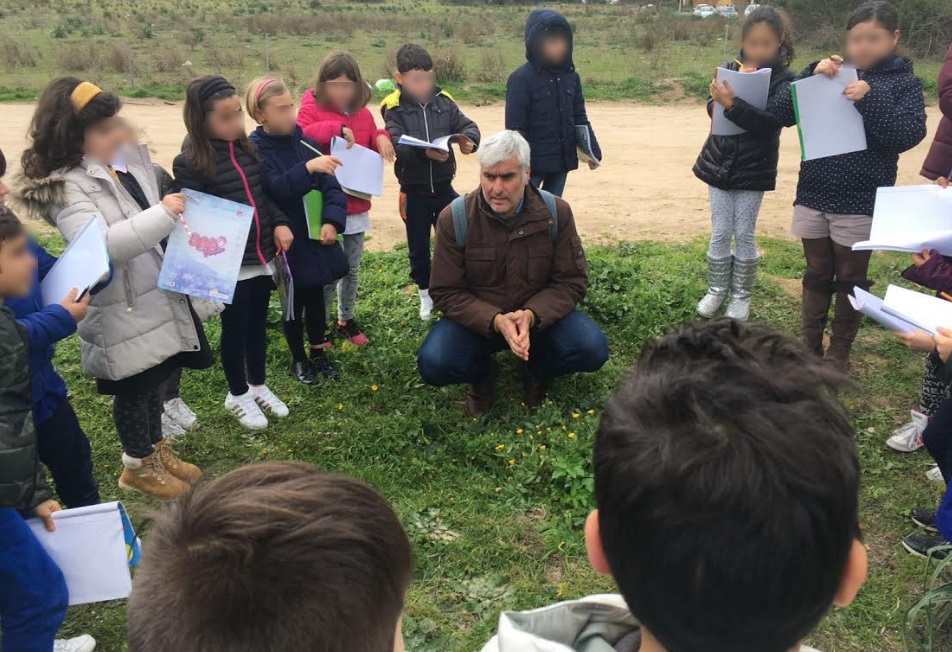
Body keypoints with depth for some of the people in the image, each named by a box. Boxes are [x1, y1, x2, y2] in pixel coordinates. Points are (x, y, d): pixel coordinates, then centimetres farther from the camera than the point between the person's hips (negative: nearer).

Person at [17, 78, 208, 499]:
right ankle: (137, 465, 29)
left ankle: (156, 448, 41)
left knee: (156, 376, 21)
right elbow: (98, 246, -34)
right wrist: (162, 215, -34)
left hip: (158, 295, 8)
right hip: (121, 310, -8)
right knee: (132, 388, 9)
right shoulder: (67, 186, -20)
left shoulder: (129, 163, 4)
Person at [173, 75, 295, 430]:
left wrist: (280, 223, -4)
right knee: (235, 328, 10)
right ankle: (238, 395, 30)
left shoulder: (246, 148, 3)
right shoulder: (190, 163, -16)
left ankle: (258, 385, 38)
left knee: (258, 324, 19)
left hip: (261, 256, 6)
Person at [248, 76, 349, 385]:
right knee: (295, 302, 10)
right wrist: (308, 168, -40)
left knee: (316, 297, 16)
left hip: (317, 237, 4)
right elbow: (276, 189, -27)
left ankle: (318, 353, 34)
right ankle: (298, 359, 30)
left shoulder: (304, 140, 1)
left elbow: (330, 183, -3)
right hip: (288, 243, -4)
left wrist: (332, 220, -17)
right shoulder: (254, 150, -12)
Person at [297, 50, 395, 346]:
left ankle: (345, 320, 33)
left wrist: (381, 137, -5)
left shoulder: (362, 113, 9)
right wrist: (336, 129, -31)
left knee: (352, 268, 15)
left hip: (357, 205, 6)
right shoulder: (312, 108, -8)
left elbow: (374, 147, 18)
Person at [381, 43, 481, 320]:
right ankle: (426, 293, 31)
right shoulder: (393, 108, -8)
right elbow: (397, 144, -21)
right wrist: (424, 151, -39)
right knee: (418, 247, 12)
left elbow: (469, 126, -1)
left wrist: (470, 140, -26)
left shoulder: (443, 101, 1)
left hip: (444, 187, 2)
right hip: (414, 190, -2)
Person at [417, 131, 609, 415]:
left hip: (540, 315, 1)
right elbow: (447, 292, -10)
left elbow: (571, 282, -7)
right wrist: (495, 320, -28)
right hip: (477, 319, -1)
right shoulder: (454, 218, -13)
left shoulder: (556, 212, -11)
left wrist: (531, 315, -28)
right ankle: (483, 373, 9)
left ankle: (535, 369, 10)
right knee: (433, 364, -29)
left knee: (592, 350, -25)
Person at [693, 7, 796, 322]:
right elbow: (714, 109, -5)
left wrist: (731, 103, -34)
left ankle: (742, 297, 21)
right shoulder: (731, 70, 1)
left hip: (754, 170, -2)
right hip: (719, 164, 2)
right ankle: (716, 290, 24)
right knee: (719, 233, 8)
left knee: (744, 235, 7)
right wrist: (719, 99, -28)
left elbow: (770, 121, -22)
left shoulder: (783, 80, -8)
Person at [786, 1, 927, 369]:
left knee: (850, 280, 9)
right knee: (817, 275, 13)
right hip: (814, 195, 3)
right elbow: (785, 114, -2)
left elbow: (909, 135, -13)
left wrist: (870, 100, -25)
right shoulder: (831, 75, 6)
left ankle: (840, 351, 22)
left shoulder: (904, 83, 0)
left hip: (861, 203, -2)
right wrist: (812, 74, -16)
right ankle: (810, 346, 25)